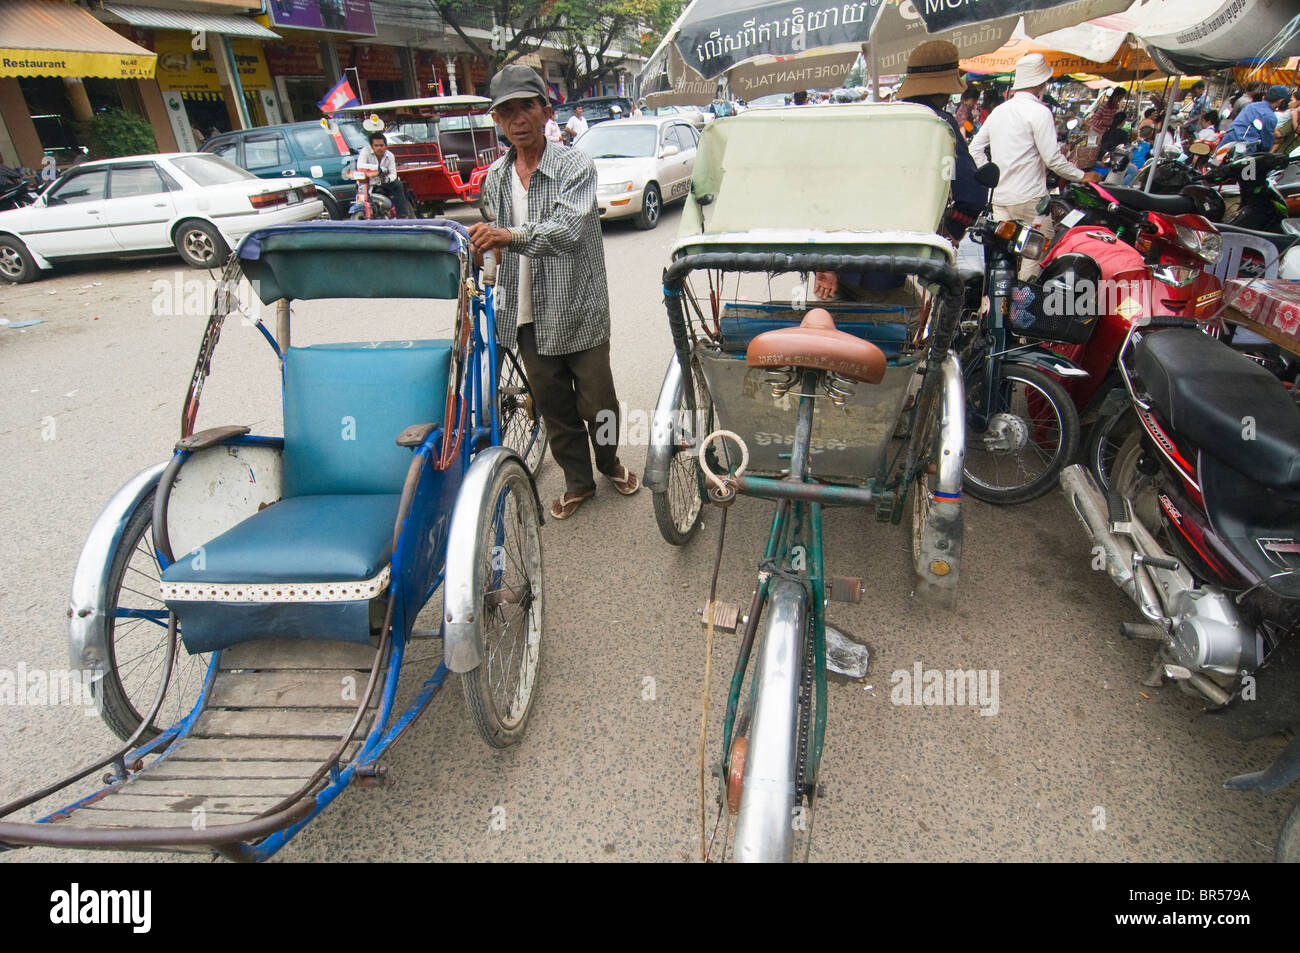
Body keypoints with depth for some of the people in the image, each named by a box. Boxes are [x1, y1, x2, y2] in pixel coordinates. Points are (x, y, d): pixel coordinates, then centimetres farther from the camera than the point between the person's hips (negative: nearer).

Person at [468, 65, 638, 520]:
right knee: (552, 402, 11)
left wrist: (513, 236, -41)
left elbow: (571, 227, -27)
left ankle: (610, 464, 34)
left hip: (579, 307, -4)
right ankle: (577, 481, 28)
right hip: (527, 313, 5)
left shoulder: (575, 164, -9)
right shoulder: (495, 176, 9)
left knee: (597, 399, 5)